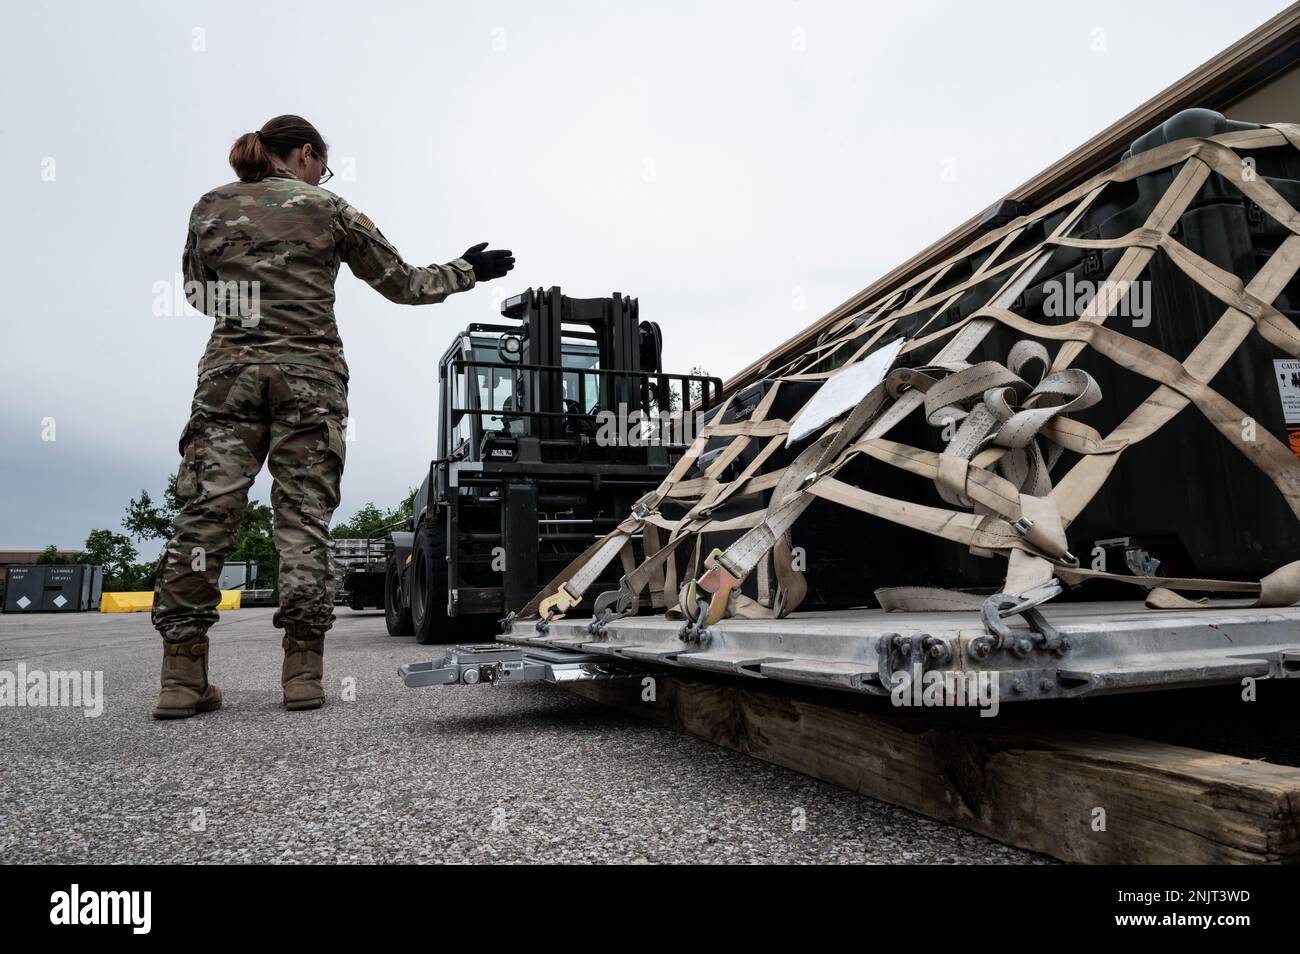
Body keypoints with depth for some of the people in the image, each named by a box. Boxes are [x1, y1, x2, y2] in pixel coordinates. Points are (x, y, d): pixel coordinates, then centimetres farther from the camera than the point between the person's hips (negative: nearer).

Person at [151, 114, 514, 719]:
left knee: (206, 512, 0)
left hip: (229, 369, 3)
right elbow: (403, 284, 11)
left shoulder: (210, 208, 14)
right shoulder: (327, 210, 6)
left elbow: (199, 294, 23)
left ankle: (182, 676, -2)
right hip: (308, 374, -2)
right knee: (304, 516, -2)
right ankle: (302, 673, -2)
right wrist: (467, 271, 24)